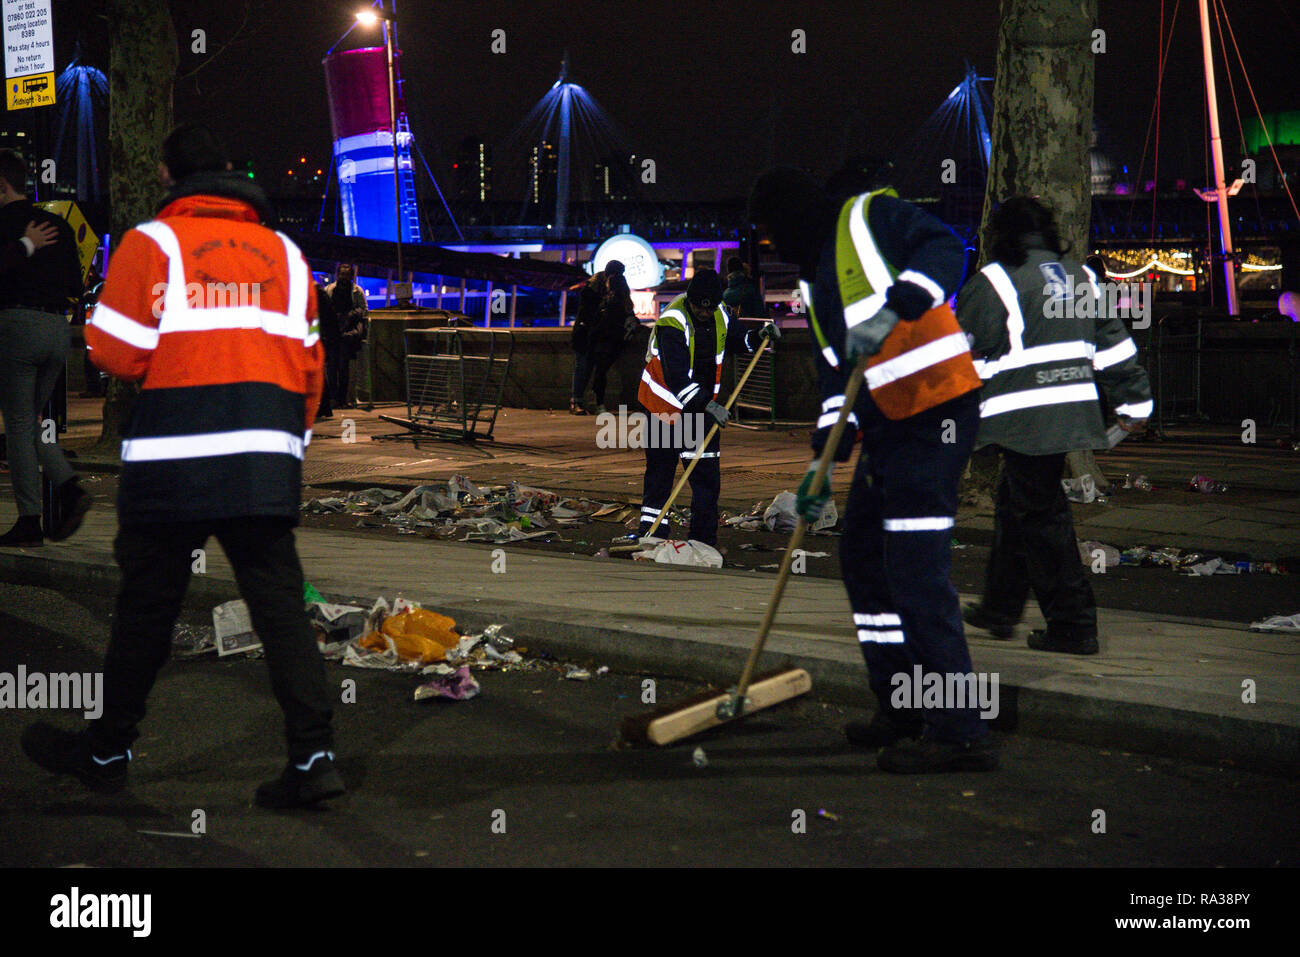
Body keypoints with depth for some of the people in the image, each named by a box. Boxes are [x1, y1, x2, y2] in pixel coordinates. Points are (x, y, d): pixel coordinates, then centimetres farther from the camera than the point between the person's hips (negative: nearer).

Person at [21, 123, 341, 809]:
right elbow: (309, 365, 13)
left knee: (147, 606, 8)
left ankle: (108, 751, 23)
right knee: (280, 605, 4)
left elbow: (117, 354, -6)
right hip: (268, 460, 3)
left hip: (173, 459, -3)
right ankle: (313, 756, -4)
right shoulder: (283, 252, 13)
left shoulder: (152, 242, 0)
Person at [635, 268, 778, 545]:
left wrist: (759, 335, -3)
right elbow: (676, 378, -28)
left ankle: (705, 537, 5)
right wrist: (709, 405, -33)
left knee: (707, 474, 1)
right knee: (660, 471, 1)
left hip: (704, 405, 5)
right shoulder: (672, 322, -23)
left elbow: (736, 338, 19)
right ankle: (652, 526, 11)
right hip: (667, 405, -5)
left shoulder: (719, 314, -2)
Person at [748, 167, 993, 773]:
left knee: (916, 570, -13)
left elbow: (943, 250, -20)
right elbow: (834, 375, 17)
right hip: (886, 427, 10)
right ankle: (902, 710, 24)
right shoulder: (813, 280, 21)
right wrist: (824, 460, 8)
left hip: (936, 410, -10)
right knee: (863, 556, 13)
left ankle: (960, 733, -10)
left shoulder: (871, 217, -2)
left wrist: (893, 310, -34)